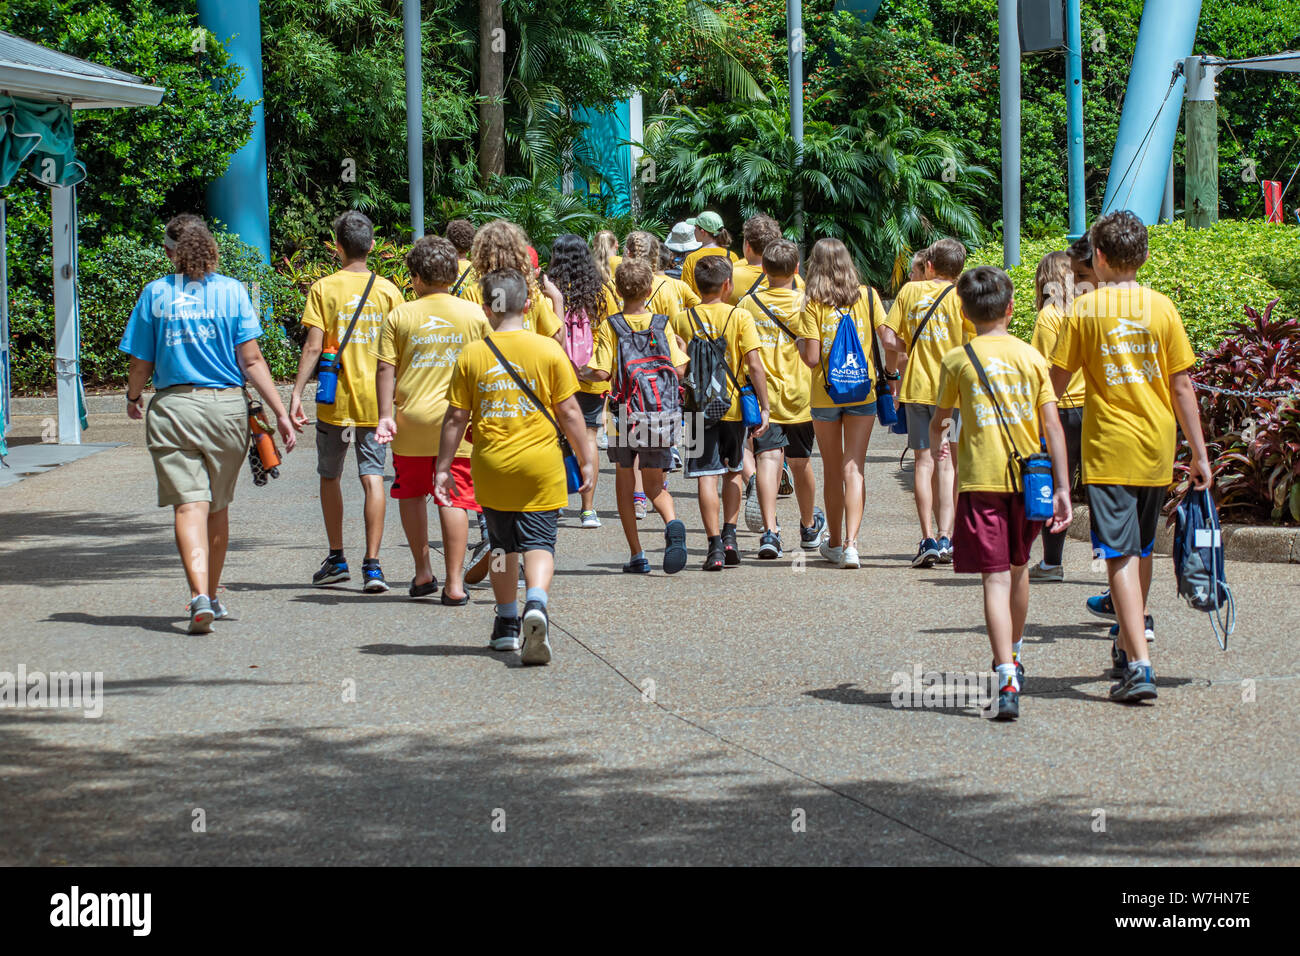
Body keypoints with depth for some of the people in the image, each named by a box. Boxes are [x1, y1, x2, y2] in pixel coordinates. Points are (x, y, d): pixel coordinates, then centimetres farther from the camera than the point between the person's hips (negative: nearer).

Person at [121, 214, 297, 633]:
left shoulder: (155, 294, 0)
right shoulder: (231, 291, 0)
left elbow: (141, 365, 4)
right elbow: (251, 360, -4)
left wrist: (133, 399, 24)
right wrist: (281, 413, -1)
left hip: (172, 407, -2)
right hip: (226, 407, 2)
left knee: (189, 504, -7)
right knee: (218, 507, 16)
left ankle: (200, 594, -28)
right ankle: (212, 598, 31)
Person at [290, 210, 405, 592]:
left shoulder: (323, 289, -5)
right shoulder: (388, 291, 1)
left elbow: (313, 347, -10)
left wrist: (297, 392, -8)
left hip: (335, 402, -1)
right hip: (376, 401, 1)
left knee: (330, 476, 15)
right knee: (373, 477, -1)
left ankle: (336, 559, 21)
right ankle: (372, 565, -8)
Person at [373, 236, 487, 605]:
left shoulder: (399, 316, 0)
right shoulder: (475, 315, 1)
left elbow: (386, 370, -3)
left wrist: (385, 416, -2)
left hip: (411, 419, 0)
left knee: (412, 492, 18)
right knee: (454, 497, 0)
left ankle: (423, 572, 23)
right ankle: (454, 584, -5)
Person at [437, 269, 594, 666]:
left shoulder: (471, 355, -1)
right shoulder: (548, 350, -5)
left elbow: (456, 417, 0)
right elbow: (569, 412, -2)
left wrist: (443, 467, 9)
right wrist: (585, 460, 8)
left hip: (492, 468, 2)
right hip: (540, 468, -2)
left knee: (503, 544, 17)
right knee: (538, 542, -1)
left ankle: (507, 622, 26)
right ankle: (536, 603, -28)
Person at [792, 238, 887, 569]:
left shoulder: (813, 303, -6)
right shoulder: (868, 295, -1)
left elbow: (812, 358, -11)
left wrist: (799, 344, 9)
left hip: (825, 393, -1)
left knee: (832, 470, 13)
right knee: (853, 469, -2)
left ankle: (835, 543, 24)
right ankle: (851, 543, -17)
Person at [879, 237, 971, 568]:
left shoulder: (910, 290, 5)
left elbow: (888, 338, 1)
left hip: (917, 385, 1)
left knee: (924, 462, 4)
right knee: (945, 465, 2)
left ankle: (928, 539, -2)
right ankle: (945, 538, -5)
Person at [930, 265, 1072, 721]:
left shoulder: (957, 360, 0)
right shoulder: (1032, 357, 4)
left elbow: (939, 418, 16)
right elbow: (1052, 426, -1)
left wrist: (936, 442, 39)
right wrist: (1062, 488, 1)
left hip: (981, 481, -3)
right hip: (1028, 475, 3)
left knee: (996, 579, -7)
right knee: (1018, 569, 23)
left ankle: (1007, 682, -21)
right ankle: (1013, 657, 43)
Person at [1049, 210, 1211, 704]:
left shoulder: (1086, 308, -5)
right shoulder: (1161, 307, 1)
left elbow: (1056, 381, -2)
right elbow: (1182, 387, 2)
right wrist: (1199, 454, 8)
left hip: (1109, 449, -4)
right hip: (1156, 449, 4)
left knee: (1121, 555, -7)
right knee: (1141, 551, 19)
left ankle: (1139, 665, -19)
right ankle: (1126, 646, 34)